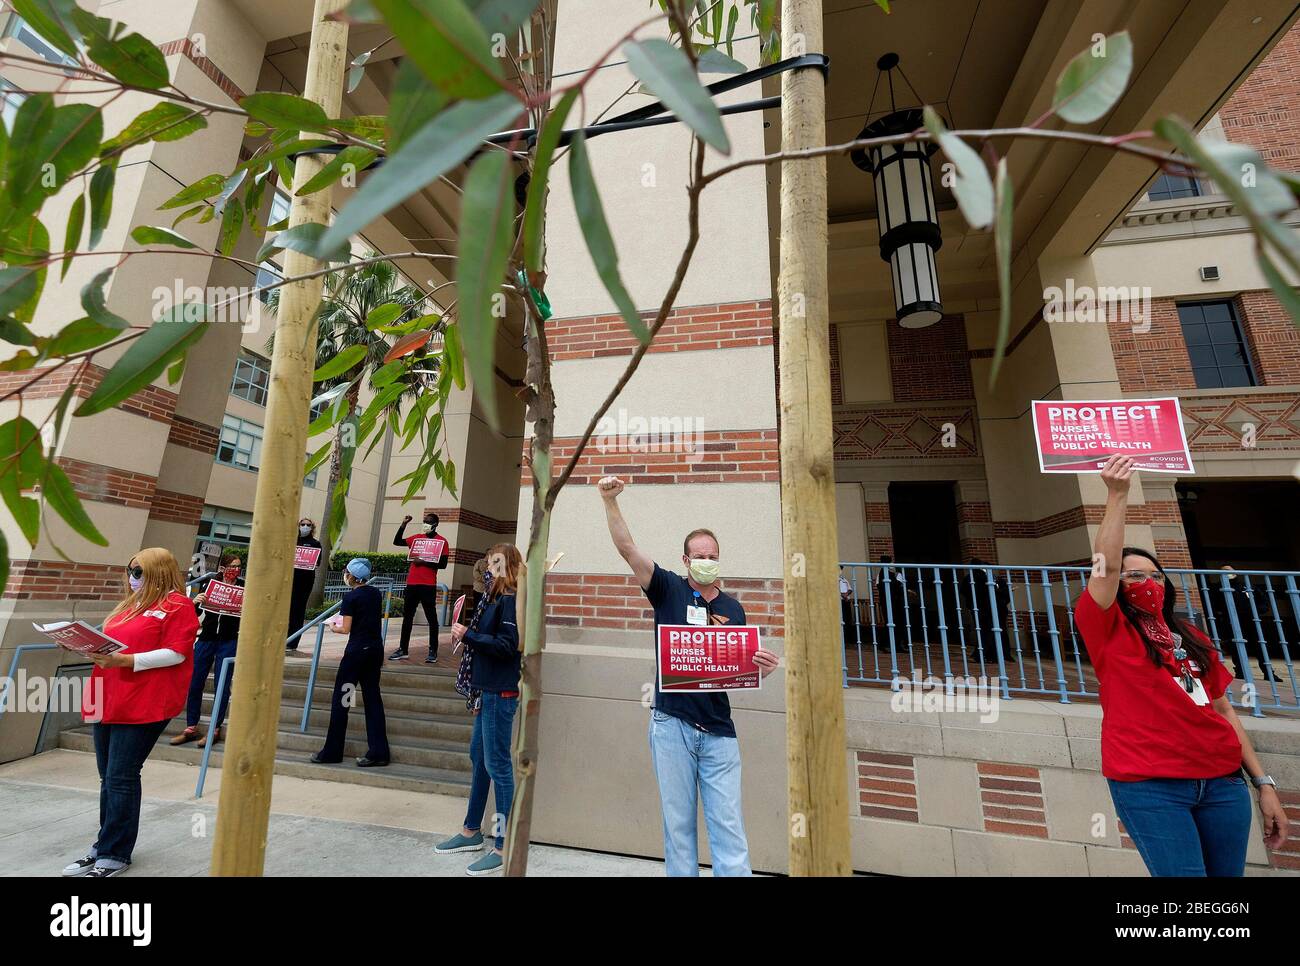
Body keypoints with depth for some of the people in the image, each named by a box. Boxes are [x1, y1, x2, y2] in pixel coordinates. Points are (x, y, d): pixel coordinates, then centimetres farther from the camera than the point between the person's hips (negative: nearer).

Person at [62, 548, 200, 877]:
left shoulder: (178, 605, -10)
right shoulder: (131, 604, 19)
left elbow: (176, 653, -17)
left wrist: (126, 660, -23)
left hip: (143, 705, -8)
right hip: (108, 701, 8)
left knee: (121, 779, -3)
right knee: (108, 777, 15)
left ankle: (115, 854, 8)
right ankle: (105, 845, 27)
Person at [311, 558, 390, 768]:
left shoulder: (350, 596, -10)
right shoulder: (376, 593, 8)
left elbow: (346, 629, -7)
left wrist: (333, 627, 12)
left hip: (357, 650, -6)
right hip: (376, 649, 6)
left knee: (341, 697, 7)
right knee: (372, 697, 7)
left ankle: (332, 752, 15)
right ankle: (378, 752, 7)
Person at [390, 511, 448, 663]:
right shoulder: (416, 538, 13)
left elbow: (442, 564, -8)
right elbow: (397, 542, 15)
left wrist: (425, 562, -18)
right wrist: (404, 524, 7)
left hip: (428, 586, -6)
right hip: (412, 584, 6)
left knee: (431, 618, -1)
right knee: (407, 617, 10)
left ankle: (433, 652, 4)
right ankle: (403, 650, 19)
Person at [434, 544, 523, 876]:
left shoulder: (510, 600, -15)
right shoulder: (496, 598, 12)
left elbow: (507, 646, -21)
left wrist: (468, 635, -15)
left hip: (500, 693, -10)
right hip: (489, 690, 10)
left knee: (497, 764, -1)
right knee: (478, 757, 20)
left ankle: (504, 847, 12)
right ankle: (472, 831, 37)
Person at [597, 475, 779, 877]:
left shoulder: (733, 608, 8)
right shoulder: (669, 589, 0)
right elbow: (627, 548, -11)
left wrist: (763, 668, -14)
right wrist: (610, 501, -22)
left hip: (719, 729, 2)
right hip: (671, 723, -2)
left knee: (728, 825, 7)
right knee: (677, 822, 11)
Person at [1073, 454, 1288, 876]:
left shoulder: (1193, 638, 15)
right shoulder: (1109, 630, -2)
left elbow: (1223, 711, 18)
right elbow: (1106, 564, -17)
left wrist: (1263, 783, 12)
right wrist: (1117, 495, -21)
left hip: (1222, 781, 5)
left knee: (1228, 873, 10)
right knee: (1185, 873, -5)